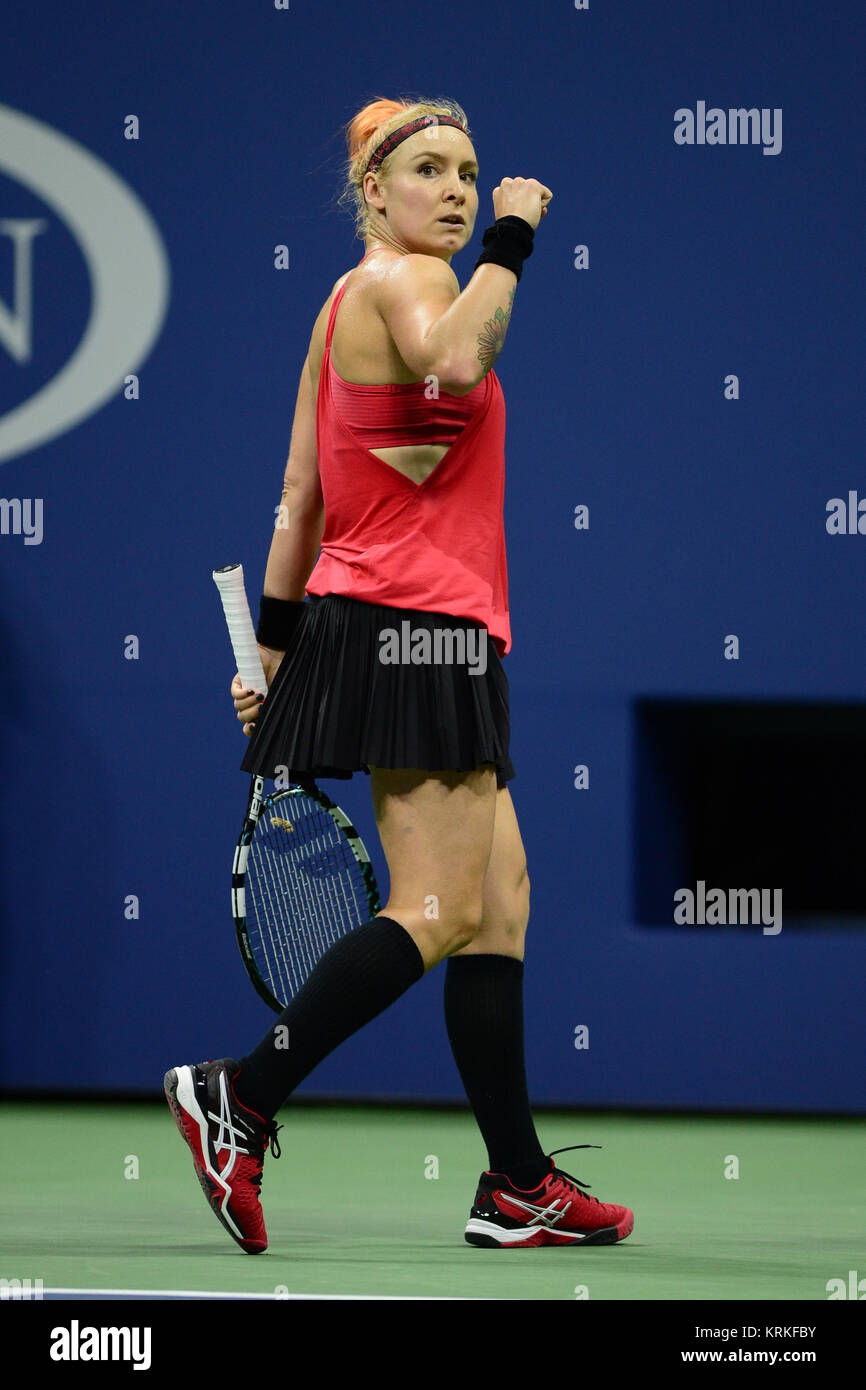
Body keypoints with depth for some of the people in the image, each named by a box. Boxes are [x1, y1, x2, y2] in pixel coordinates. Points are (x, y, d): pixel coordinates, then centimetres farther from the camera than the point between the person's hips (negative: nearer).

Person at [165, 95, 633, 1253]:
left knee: (499, 900, 9)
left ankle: (518, 1187, 8)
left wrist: (275, 644, 20)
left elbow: (301, 495, 19)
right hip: (411, 627, -10)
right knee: (442, 914, -11)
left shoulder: (352, 298, 19)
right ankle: (241, 1096, -11)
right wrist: (510, 242, -24)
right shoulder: (400, 280, -10)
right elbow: (452, 360, -36)